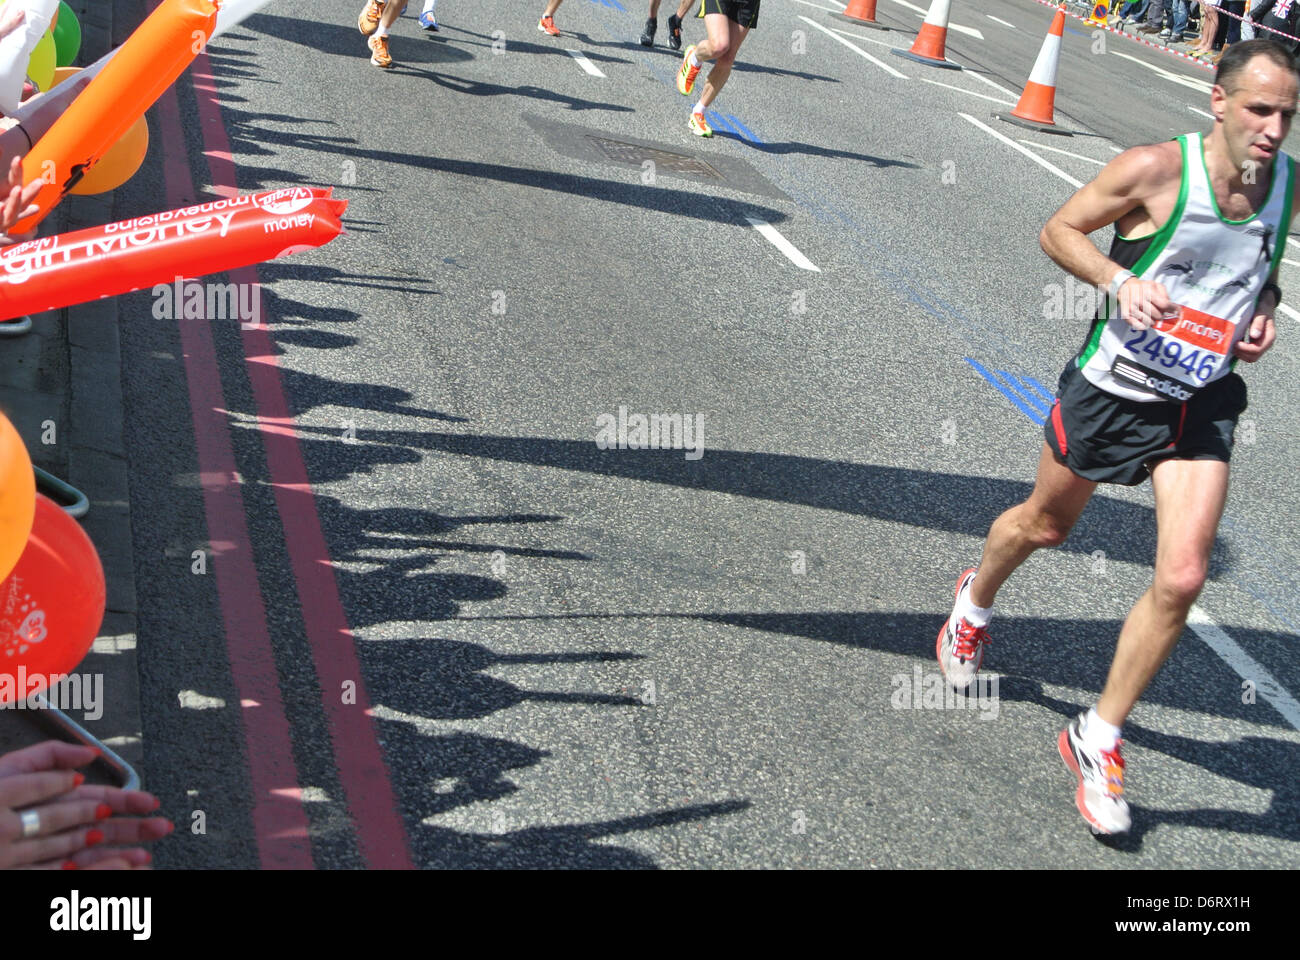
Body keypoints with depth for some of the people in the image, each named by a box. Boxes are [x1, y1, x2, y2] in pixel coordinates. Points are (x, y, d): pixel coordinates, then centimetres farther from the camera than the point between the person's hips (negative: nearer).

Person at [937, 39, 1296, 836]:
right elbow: (1060, 229, -8)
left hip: (1202, 405, 3)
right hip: (1112, 389, -3)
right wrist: (1118, 279, -25)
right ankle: (976, 601, 56)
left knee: (1182, 580, -9)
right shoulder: (1156, 169, -20)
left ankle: (1099, 739, 11)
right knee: (1045, 526, 19)